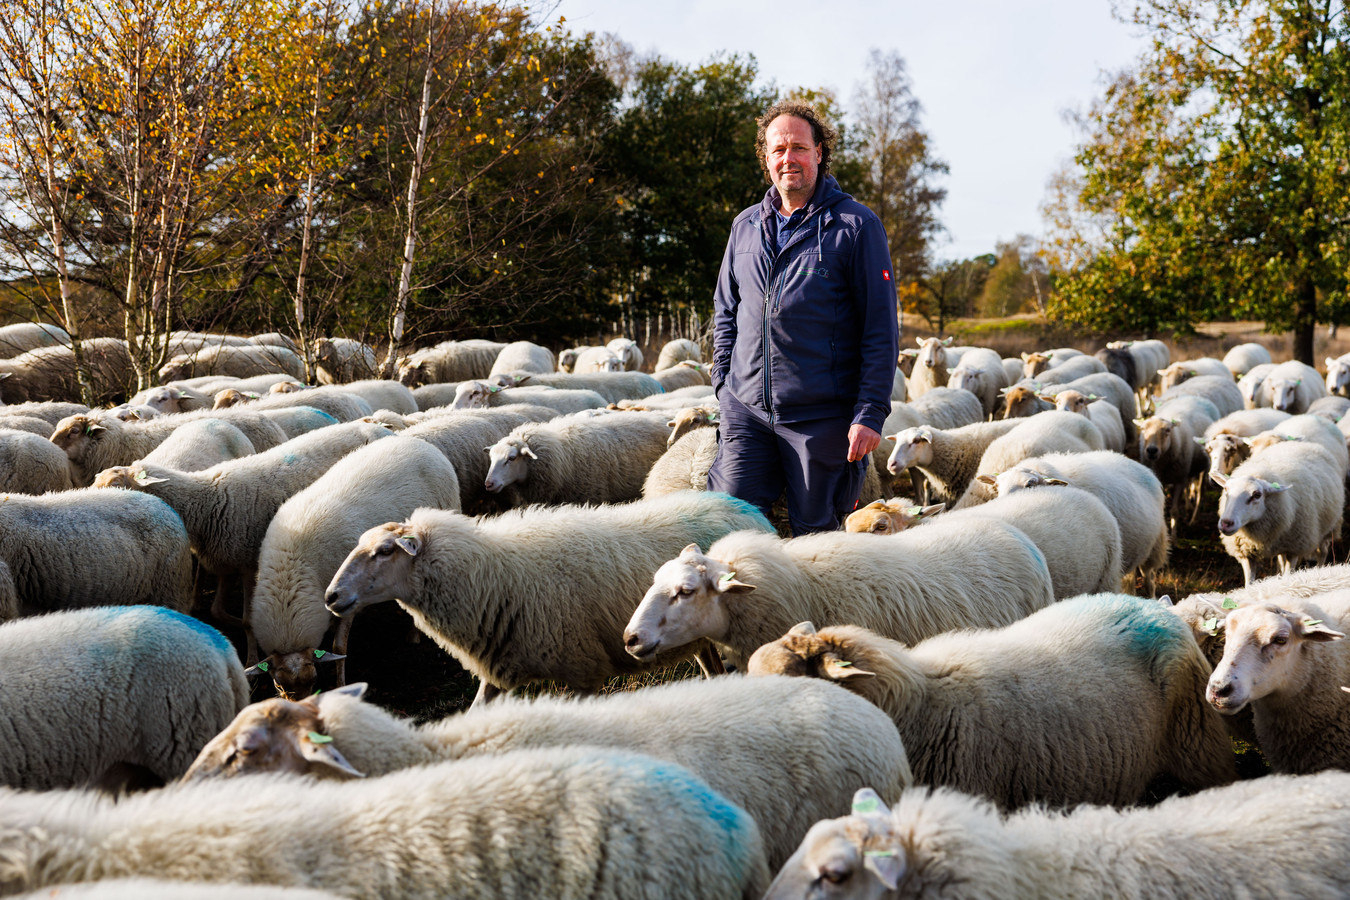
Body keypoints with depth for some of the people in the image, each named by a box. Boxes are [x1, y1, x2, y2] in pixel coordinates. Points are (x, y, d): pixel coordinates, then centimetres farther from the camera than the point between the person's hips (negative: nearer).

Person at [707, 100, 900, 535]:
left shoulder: (856, 225, -3)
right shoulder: (745, 226, 13)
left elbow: (882, 328, -5)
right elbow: (725, 311, 23)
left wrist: (870, 413, -11)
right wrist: (723, 382, 11)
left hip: (821, 417, -4)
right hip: (746, 410, 4)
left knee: (814, 533, 5)